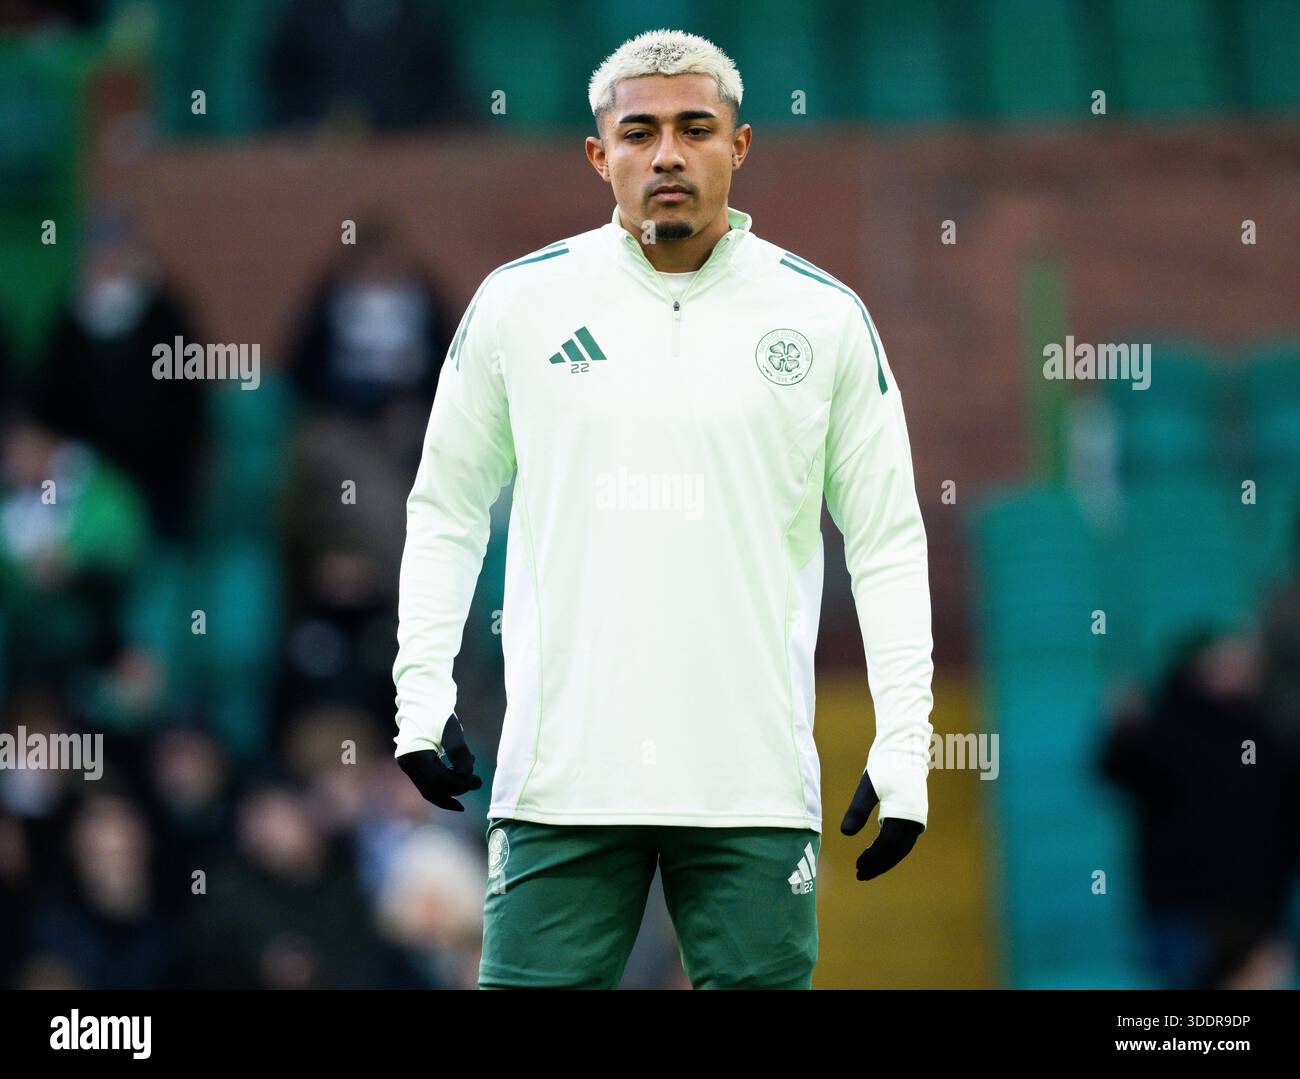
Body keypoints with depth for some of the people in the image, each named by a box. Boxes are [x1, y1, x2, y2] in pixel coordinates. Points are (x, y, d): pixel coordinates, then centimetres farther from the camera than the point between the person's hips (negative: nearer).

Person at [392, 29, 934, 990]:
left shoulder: (823, 316, 5)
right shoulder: (520, 302, 6)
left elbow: (889, 542, 8)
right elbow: (446, 507, 14)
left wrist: (903, 748, 1)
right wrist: (423, 693, 3)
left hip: (753, 787, 0)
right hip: (560, 775, 0)